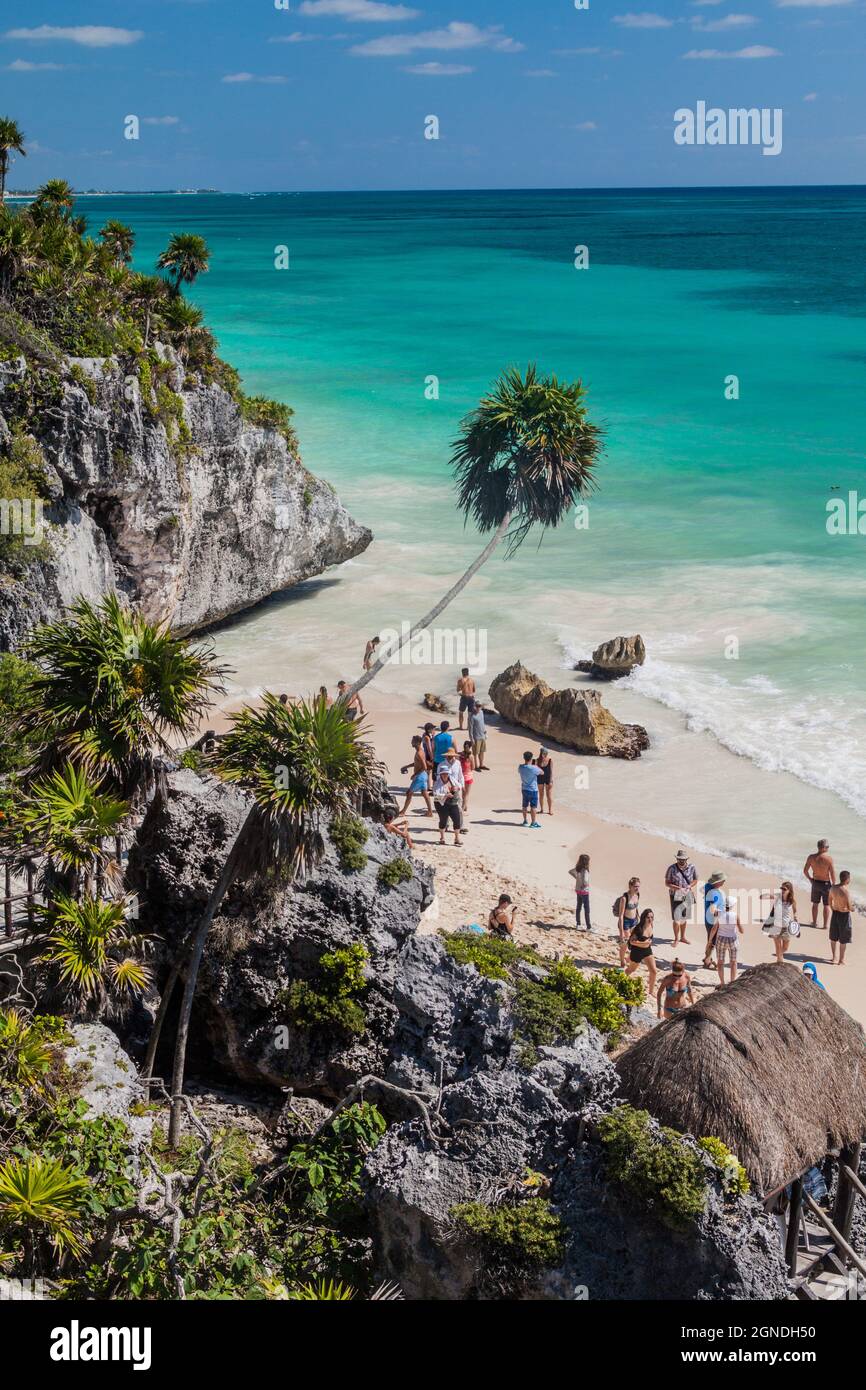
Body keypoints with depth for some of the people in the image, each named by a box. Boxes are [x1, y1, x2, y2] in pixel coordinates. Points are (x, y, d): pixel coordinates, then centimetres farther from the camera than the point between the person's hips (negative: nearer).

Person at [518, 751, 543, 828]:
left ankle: (525, 821, 25)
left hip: (524, 789, 5)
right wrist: (536, 766, 9)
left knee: (525, 805, 16)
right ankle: (533, 823, 6)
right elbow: (541, 772, -6)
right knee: (534, 807, 3)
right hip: (533, 790, -5)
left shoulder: (521, 767, -7)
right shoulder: (534, 768, -22)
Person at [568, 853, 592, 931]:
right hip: (584, 891, -8)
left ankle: (578, 924, 27)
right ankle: (588, 927, 4)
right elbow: (585, 881, -37)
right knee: (586, 910, -1)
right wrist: (587, 884, -16)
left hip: (578, 890, 8)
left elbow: (570, 871, 16)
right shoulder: (585, 870, -25)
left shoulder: (578, 868, -1)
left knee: (578, 907, 18)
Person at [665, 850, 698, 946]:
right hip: (676, 896, -3)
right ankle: (676, 939, 10)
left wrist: (689, 886, -12)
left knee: (684, 918, 16)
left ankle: (682, 937, 32)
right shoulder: (672, 869, -14)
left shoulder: (692, 868, -6)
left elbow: (695, 880, 8)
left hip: (687, 896, 3)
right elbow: (667, 883, -9)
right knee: (676, 918, -6)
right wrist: (678, 888, -22)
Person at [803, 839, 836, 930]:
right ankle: (826, 925, 19)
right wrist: (833, 885, -3)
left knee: (815, 904, 21)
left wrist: (810, 879, 16)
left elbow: (805, 870, -2)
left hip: (815, 883, 3)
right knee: (826, 905, 12)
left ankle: (815, 922, 34)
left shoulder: (811, 857, -11)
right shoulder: (829, 859, -23)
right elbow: (833, 874, -19)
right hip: (826, 884, -3)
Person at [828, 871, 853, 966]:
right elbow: (849, 907, -23)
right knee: (843, 940, 9)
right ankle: (841, 960, 19)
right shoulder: (846, 891, -25)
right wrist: (852, 908, 0)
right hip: (844, 915, -6)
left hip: (835, 913, 6)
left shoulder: (833, 888, -4)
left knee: (833, 937, 19)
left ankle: (834, 958, 31)